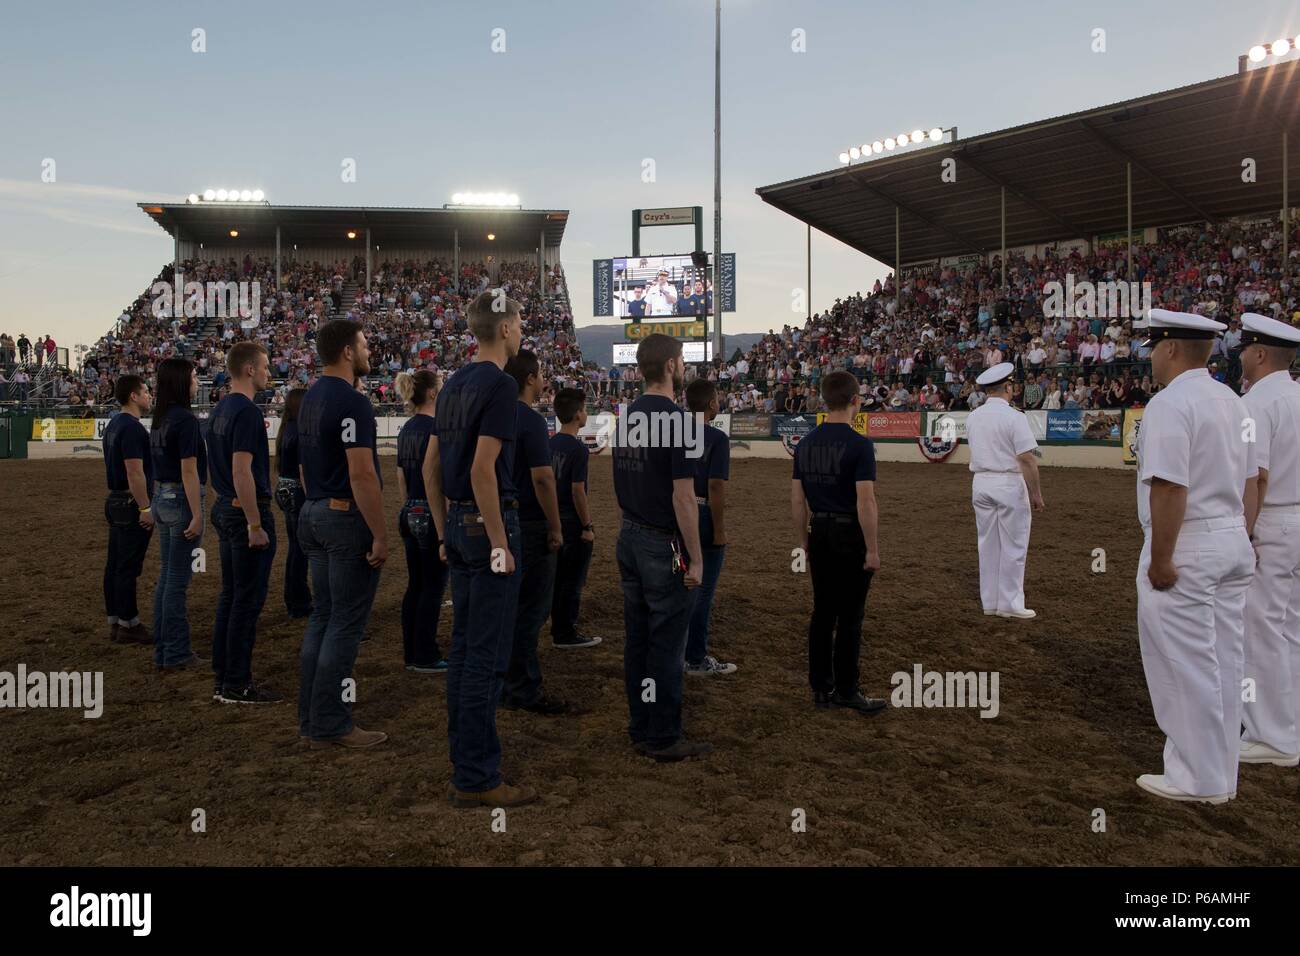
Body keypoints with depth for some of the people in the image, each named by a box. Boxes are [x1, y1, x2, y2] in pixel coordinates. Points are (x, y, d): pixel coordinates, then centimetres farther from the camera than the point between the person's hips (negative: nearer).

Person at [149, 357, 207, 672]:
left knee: (166, 576, 14)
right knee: (178, 580, -3)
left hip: (161, 500, 9)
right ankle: (177, 655, 4)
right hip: (182, 501, -9)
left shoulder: (160, 419, 11)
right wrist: (196, 515, -19)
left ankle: (163, 650, 21)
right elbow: (189, 471, -19)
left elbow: (163, 463, 15)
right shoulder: (185, 419, -15)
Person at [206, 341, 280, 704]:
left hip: (225, 510, 10)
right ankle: (237, 685, 2)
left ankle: (223, 678, 20)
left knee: (230, 595, 14)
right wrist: (255, 525, -22)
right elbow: (242, 471, -23)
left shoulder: (220, 410, 14)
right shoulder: (247, 411, -17)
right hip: (247, 512, -10)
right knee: (247, 600, -4)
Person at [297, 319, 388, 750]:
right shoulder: (352, 402, -16)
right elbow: (362, 475, -22)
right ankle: (331, 726, 3)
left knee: (322, 618, 14)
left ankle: (311, 720, 20)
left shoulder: (310, 400, 14)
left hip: (314, 516, 10)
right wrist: (381, 536, -19)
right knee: (345, 625, -3)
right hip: (348, 519, -10)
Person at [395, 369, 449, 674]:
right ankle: (426, 657, 6)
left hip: (409, 514, 9)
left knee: (415, 586, 13)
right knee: (432, 588, 0)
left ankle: (411, 654, 19)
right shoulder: (435, 428, -15)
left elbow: (401, 479, 16)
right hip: (432, 515, -9)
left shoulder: (406, 429, 12)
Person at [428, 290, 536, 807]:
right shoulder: (500, 384, -14)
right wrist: (500, 544, -19)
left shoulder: (454, 384, 14)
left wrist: (446, 533, 20)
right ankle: (476, 779, 2)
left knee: (465, 651, 13)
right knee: (486, 657, -4)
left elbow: (432, 467, 15)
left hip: (458, 526, 10)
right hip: (487, 526, -10)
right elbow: (483, 470, -22)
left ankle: (466, 765, 22)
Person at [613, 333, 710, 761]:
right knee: (666, 642, 1)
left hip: (628, 538, 8)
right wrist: (695, 559, -14)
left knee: (637, 638, 13)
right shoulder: (677, 418, -16)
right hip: (663, 546, -8)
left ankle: (641, 730, 23)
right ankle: (664, 738, 10)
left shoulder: (626, 415, 9)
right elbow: (683, 497, -19)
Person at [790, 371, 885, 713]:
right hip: (850, 535, -6)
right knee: (849, 617, 2)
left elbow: (797, 499, 7)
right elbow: (865, 502, -18)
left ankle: (821, 688, 16)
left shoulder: (805, 443, 5)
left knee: (822, 612, 11)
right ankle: (846, 691, 10)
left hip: (819, 534, 6)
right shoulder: (859, 444, -14)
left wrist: (802, 541, 15)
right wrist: (873, 549, -12)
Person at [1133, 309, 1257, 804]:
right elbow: (1248, 480, 15)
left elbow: (1170, 487, -23)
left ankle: (1197, 779, 10)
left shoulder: (1169, 403, -16)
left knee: (1186, 666, 1)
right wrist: (1238, 538, 20)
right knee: (1223, 662, 14)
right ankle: (1221, 773, 25)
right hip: (1234, 543, 9)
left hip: (1186, 546, -9)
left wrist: (1160, 559, -19)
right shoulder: (1234, 402, 13)